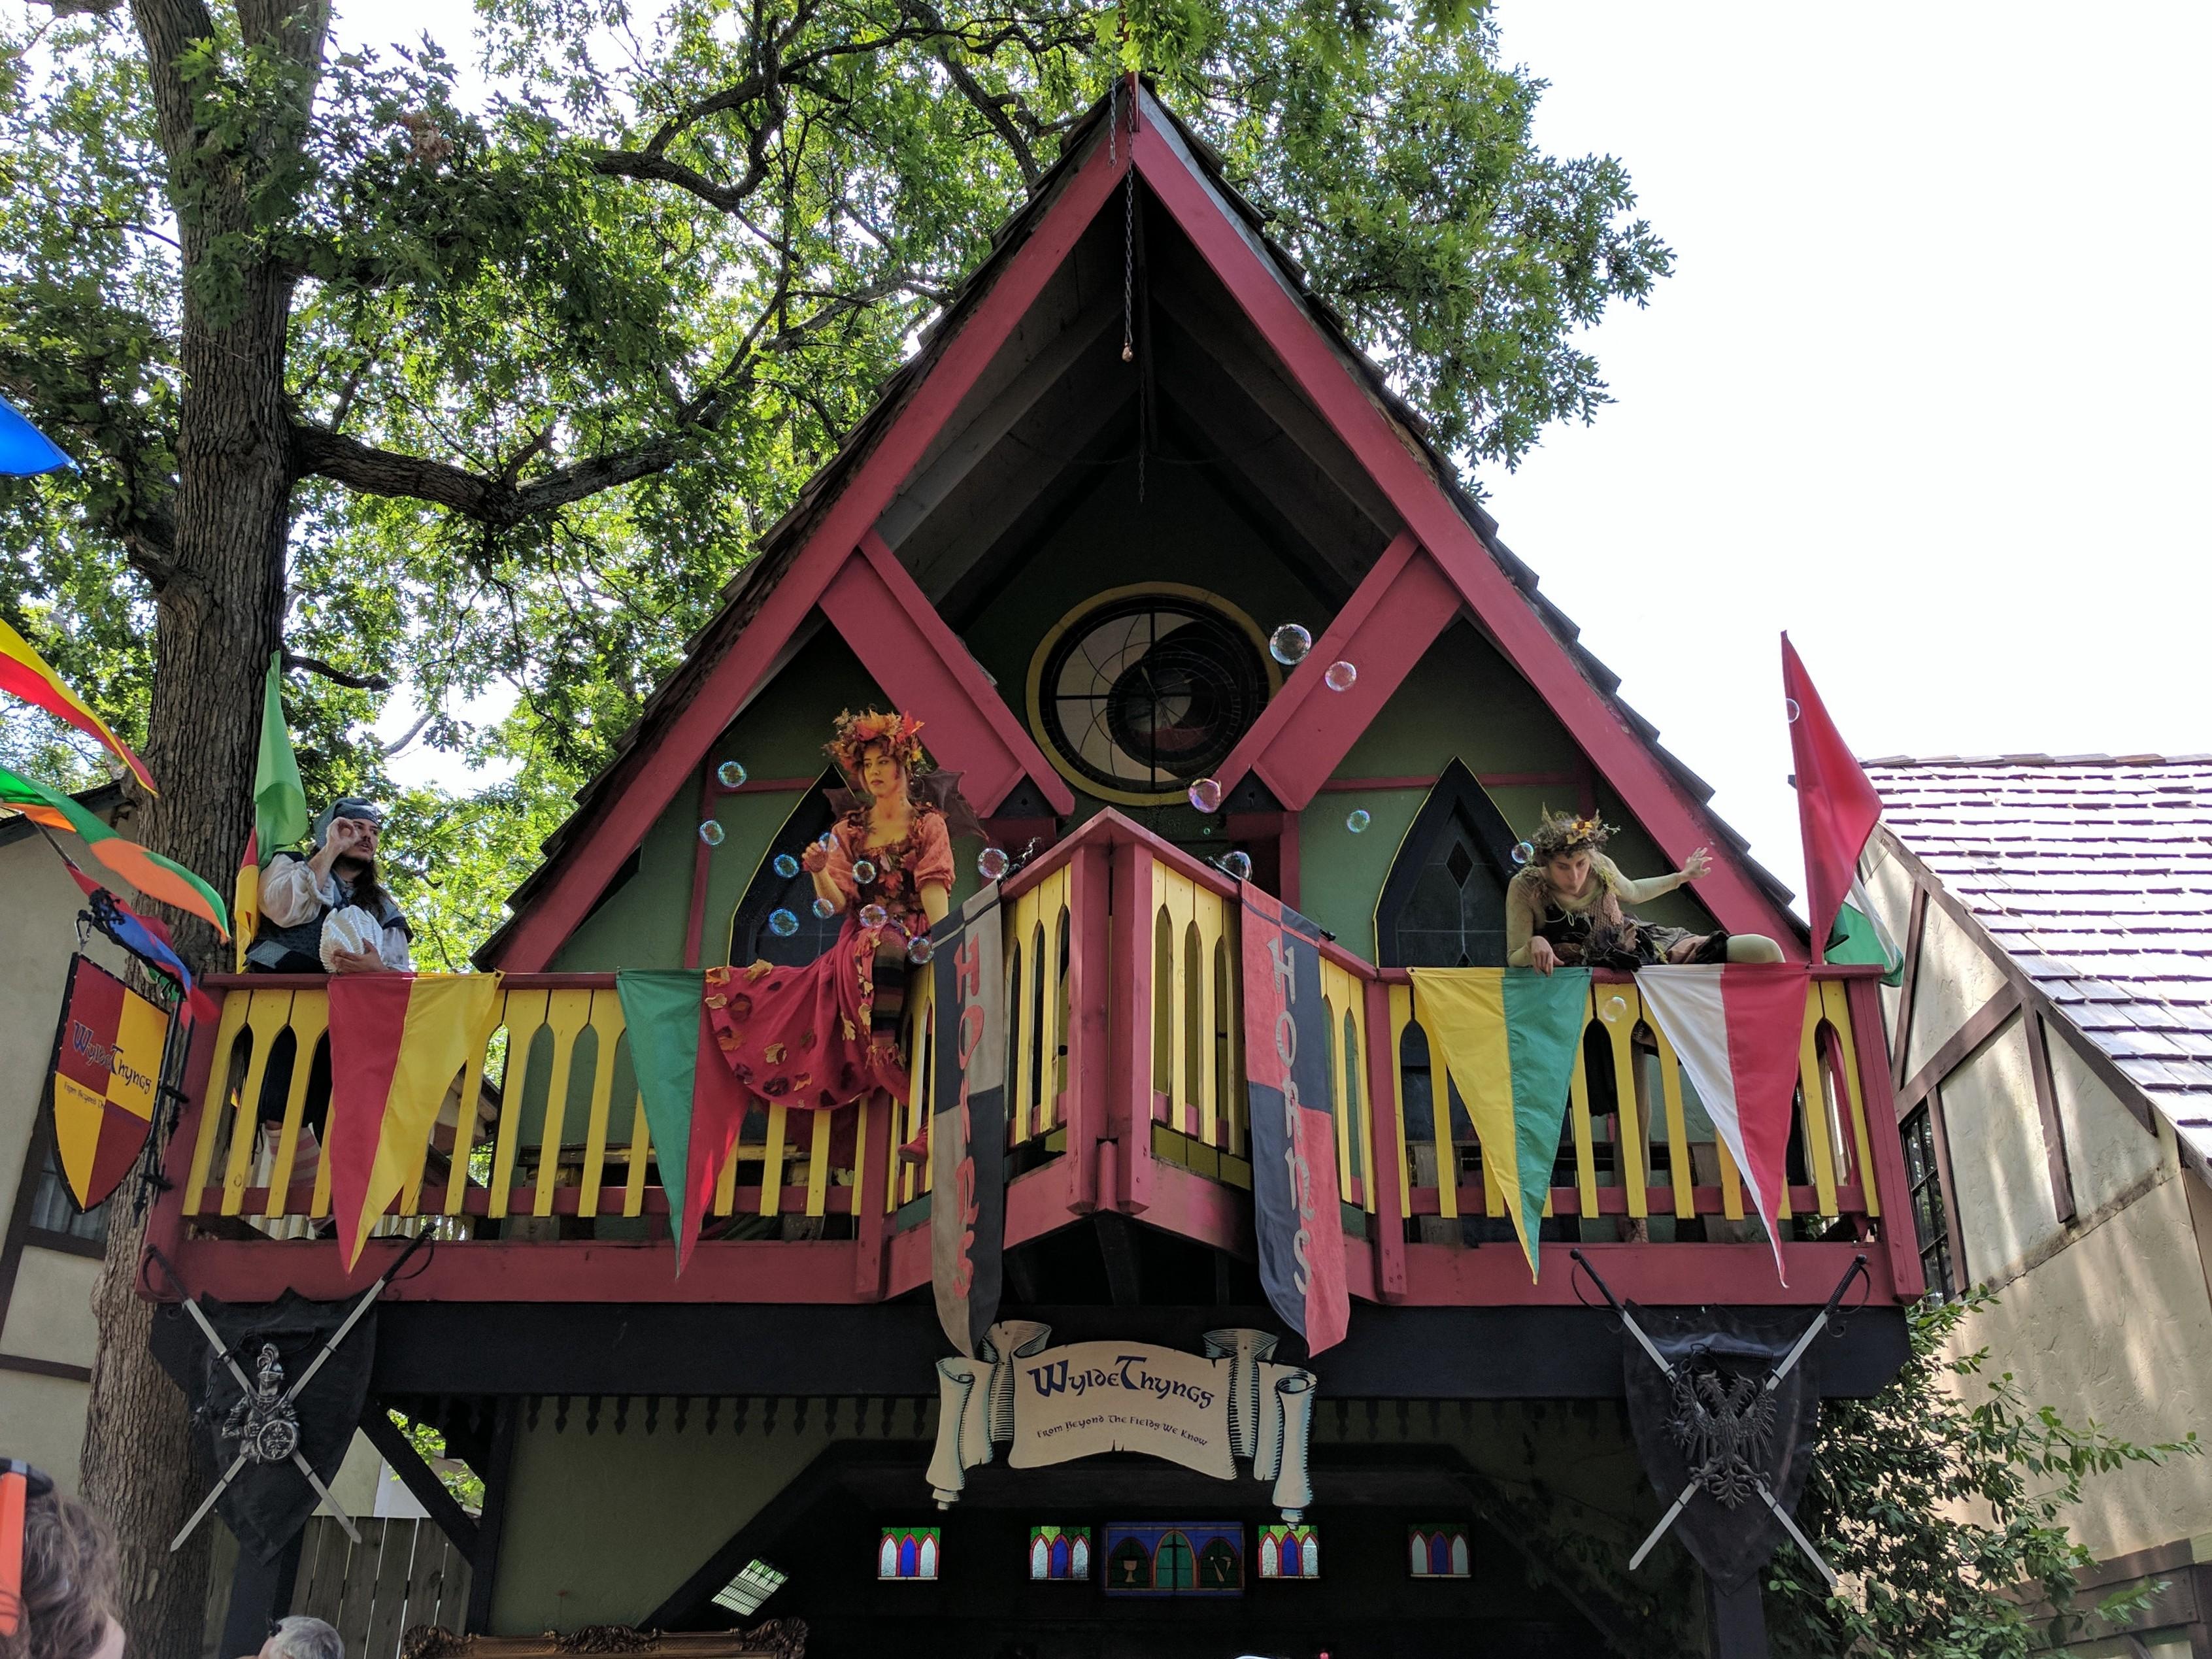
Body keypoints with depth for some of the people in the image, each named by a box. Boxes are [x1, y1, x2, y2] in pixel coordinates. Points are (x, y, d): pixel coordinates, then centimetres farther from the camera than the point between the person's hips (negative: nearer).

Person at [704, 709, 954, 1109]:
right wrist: (819, 872, -18)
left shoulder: (928, 824, 7)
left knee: (877, 946, -36)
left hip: (912, 936, -5)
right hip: (858, 938, 5)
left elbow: (934, 886, -8)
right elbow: (836, 902, 4)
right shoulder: (848, 830, 15)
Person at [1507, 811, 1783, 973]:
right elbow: (1514, 959, -16)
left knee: (1766, 951, -5)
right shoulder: (1525, 889, -21)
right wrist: (1534, 945, -38)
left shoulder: (1601, 866, -9)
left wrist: (1682, 876, 23)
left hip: (1645, 948, 5)